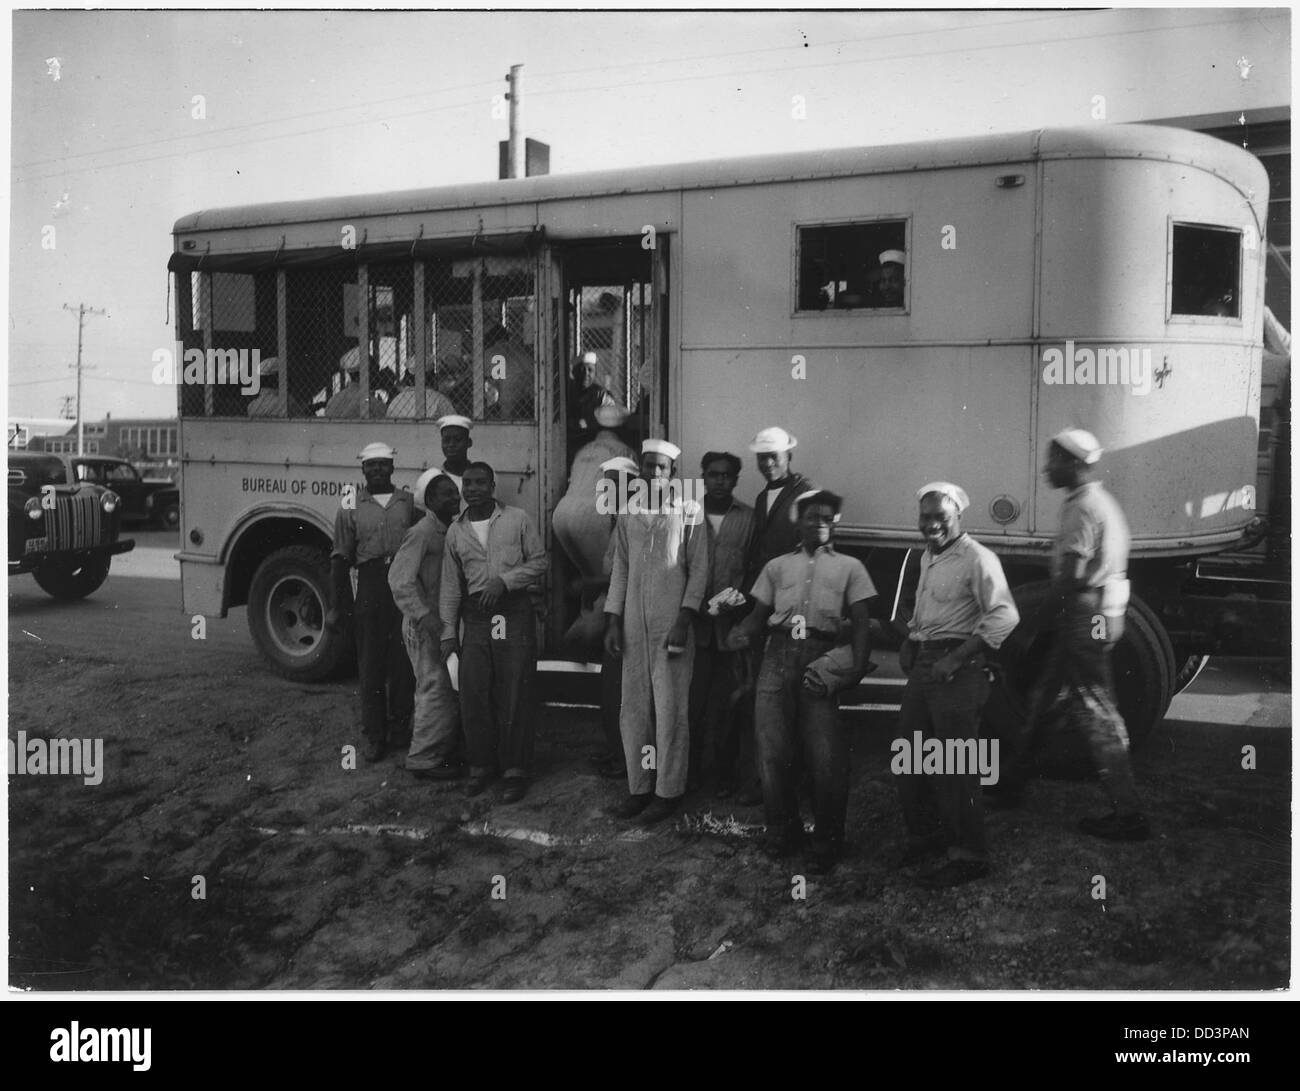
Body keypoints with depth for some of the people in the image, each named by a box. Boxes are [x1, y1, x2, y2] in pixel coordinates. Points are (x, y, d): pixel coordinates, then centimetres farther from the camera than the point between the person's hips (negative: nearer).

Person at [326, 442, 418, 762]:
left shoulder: (409, 502, 10)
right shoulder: (352, 505, 7)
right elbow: (341, 558, 5)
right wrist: (334, 607, 1)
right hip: (370, 583, -1)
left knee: (404, 662, 3)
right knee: (371, 663, 2)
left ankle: (400, 728, 17)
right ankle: (374, 736, 9)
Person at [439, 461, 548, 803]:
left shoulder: (517, 519, 3)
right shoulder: (456, 531, 12)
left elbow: (539, 562, 3)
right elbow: (450, 585, 13)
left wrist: (505, 580, -12)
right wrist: (448, 632, 9)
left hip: (514, 612, -3)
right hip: (476, 617, 3)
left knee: (515, 696, -3)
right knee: (473, 695, 2)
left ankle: (515, 771, 5)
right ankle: (481, 765, 16)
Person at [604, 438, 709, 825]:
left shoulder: (689, 513, -1)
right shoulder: (628, 514, 10)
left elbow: (698, 570, -3)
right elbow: (620, 570, 13)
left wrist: (684, 621, -11)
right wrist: (612, 620, 6)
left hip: (672, 626, -4)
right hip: (633, 626, 4)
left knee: (670, 710, -1)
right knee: (633, 709, 7)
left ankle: (669, 790, 8)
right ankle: (639, 787, 17)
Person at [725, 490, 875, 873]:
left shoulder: (848, 567, 13)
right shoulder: (777, 566, 19)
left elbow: (861, 624, 7)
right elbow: (759, 615, 15)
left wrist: (857, 667, -7)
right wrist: (743, 632, -7)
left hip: (821, 660, -2)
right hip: (778, 657, 2)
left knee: (826, 756, -6)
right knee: (772, 750, -1)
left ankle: (827, 841, 10)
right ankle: (782, 831, 18)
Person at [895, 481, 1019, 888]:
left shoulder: (976, 558, -13)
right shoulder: (928, 557, 15)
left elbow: (1005, 615, -22)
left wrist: (957, 658, -24)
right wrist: (909, 642, 11)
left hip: (956, 671, -9)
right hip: (922, 667, 9)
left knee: (954, 768, -4)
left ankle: (969, 856, 5)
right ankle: (923, 835, 31)